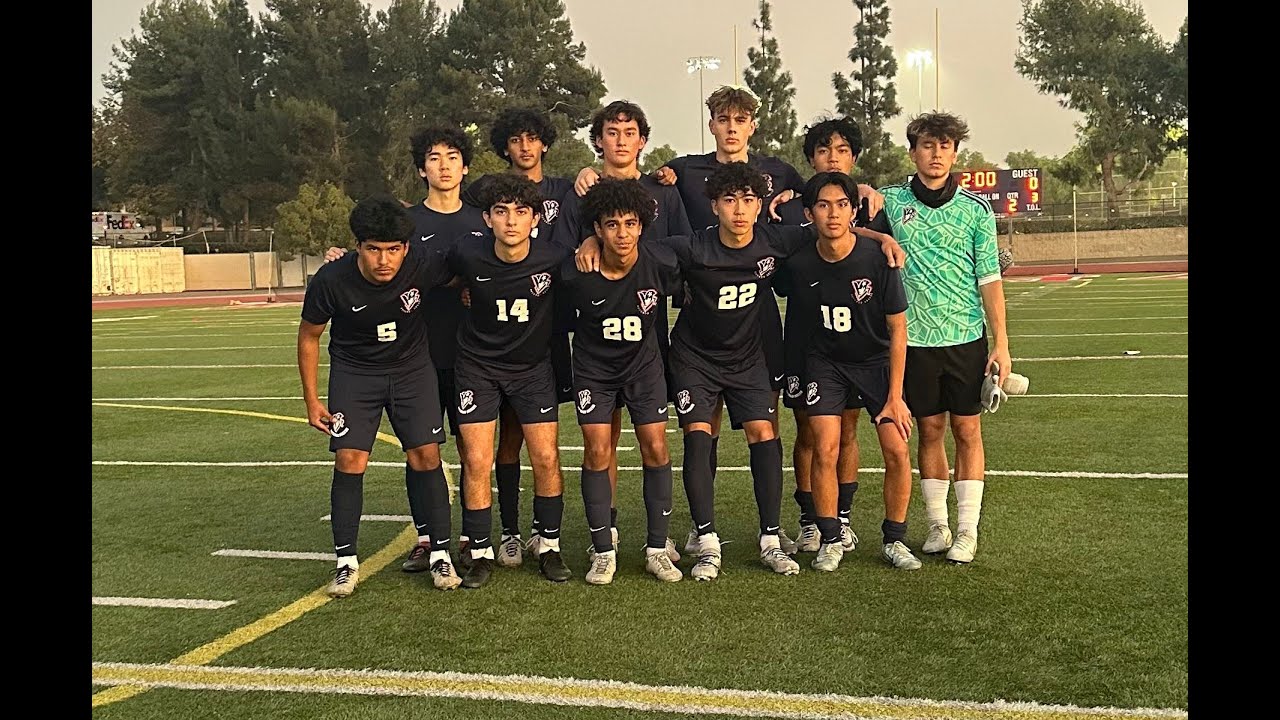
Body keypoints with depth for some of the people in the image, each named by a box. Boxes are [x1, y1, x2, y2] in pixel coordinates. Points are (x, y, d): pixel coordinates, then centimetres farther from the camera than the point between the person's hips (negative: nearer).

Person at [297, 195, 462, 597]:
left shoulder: (424, 267, -24)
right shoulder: (331, 281, -24)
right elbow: (309, 335, -6)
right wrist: (311, 399, -4)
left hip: (411, 367, 1)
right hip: (353, 371, -1)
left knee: (425, 456, -5)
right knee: (349, 461, -8)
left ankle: (440, 553, 8)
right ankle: (346, 563, 4)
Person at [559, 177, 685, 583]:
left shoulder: (661, 263, -20)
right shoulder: (576, 273, -24)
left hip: (644, 363, 1)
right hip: (593, 367, -1)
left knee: (656, 450, -3)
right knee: (598, 452, -6)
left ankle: (657, 549, 9)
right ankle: (603, 553, 5)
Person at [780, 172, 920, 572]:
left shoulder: (878, 259, -20)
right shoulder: (799, 265, -16)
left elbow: (898, 331, -13)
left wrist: (895, 396, -12)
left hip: (877, 360, 0)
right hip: (825, 362, 1)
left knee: (898, 451, -10)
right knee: (825, 451, -12)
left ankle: (894, 540, 9)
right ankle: (831, 541, 6)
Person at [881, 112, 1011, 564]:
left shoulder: (975, 209, 2)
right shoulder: (890, 201, 2)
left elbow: (990, 280, 2)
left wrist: (1001, 343, -3)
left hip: (966, 337, 0)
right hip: (915, 338, 1)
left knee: (967, 430, 2)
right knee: (930, 430, 8)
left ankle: (967, 531, 9)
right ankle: (937, 524, 18)